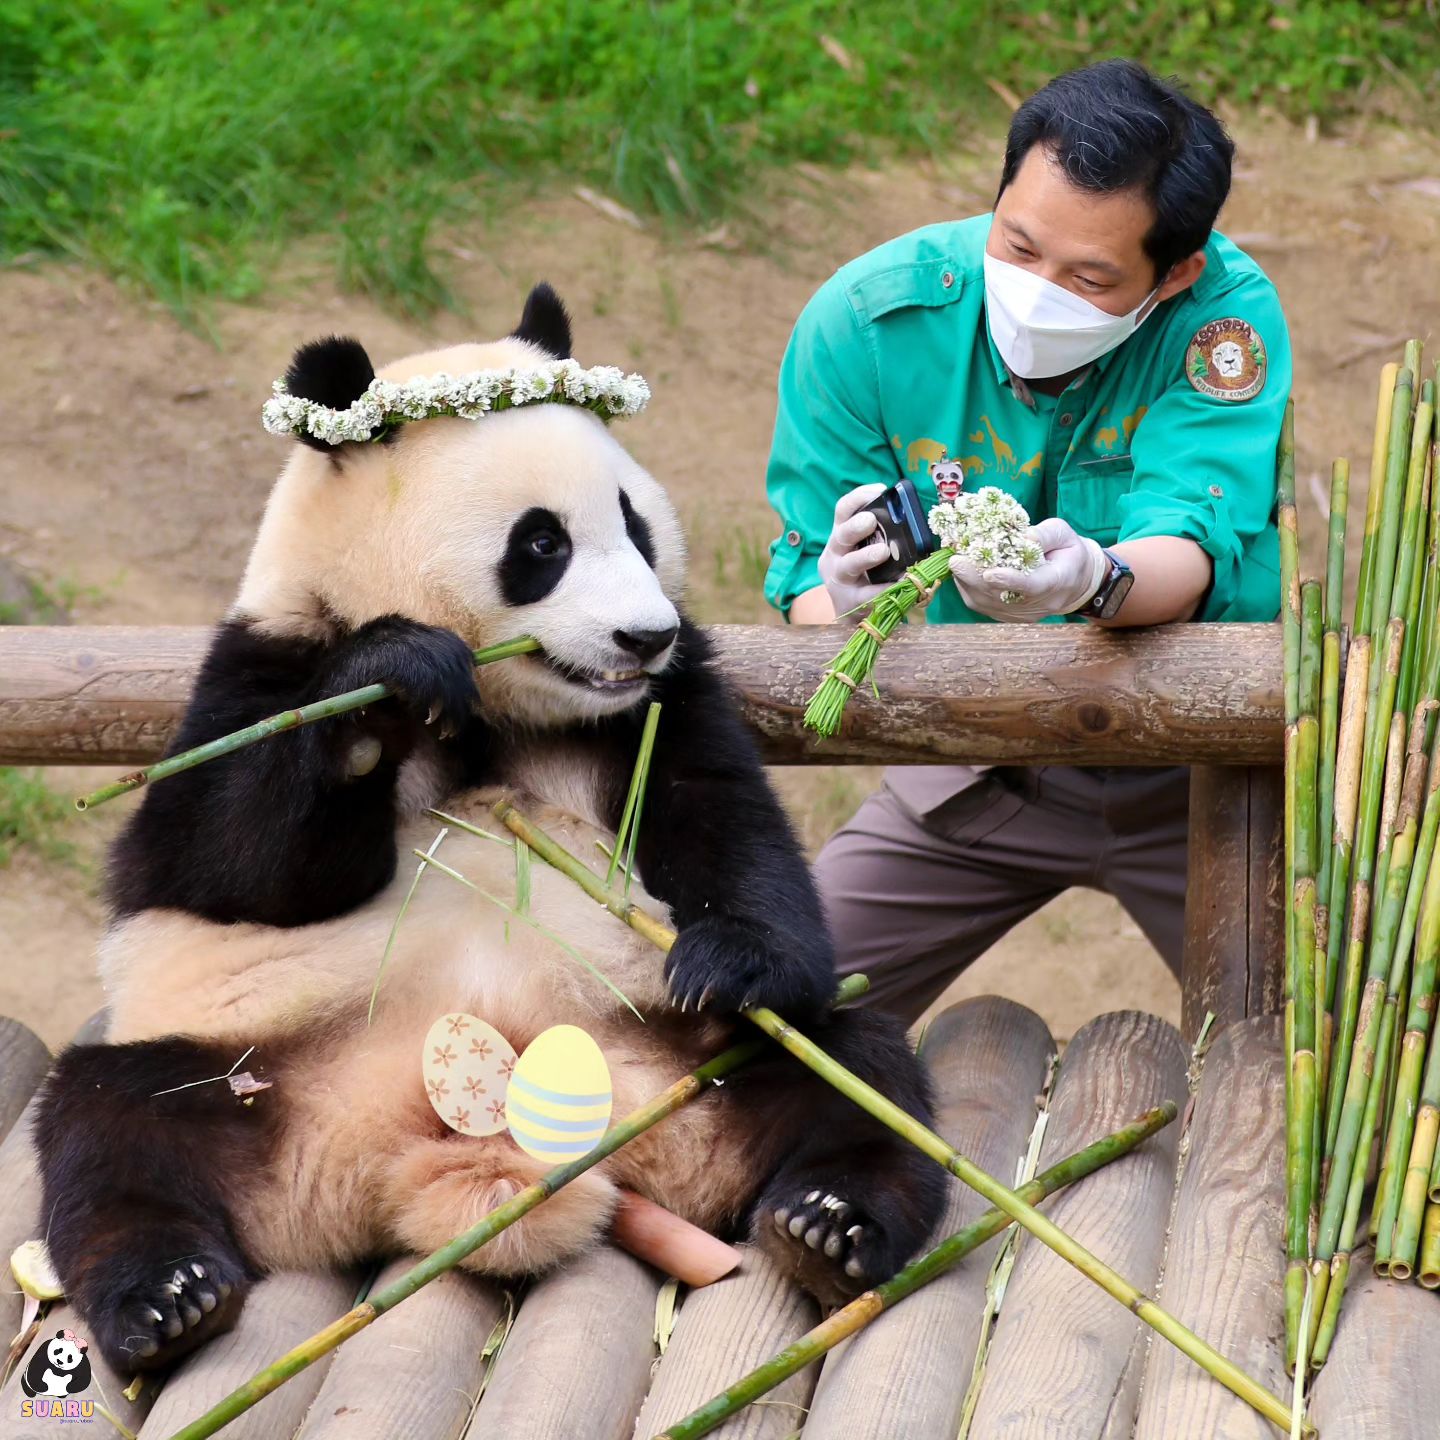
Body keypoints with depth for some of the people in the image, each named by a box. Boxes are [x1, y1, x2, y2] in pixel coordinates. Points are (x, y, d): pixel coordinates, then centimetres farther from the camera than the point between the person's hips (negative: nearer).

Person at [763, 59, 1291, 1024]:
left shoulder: (1225, 312, -22)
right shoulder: (868, 320, -17)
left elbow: (1195, 550, -34)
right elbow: (806, 580, -13)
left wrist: (1096, 582, -58)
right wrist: (843, 607, -38)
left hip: (1195, 770, -1)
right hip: (976, 765, 2)